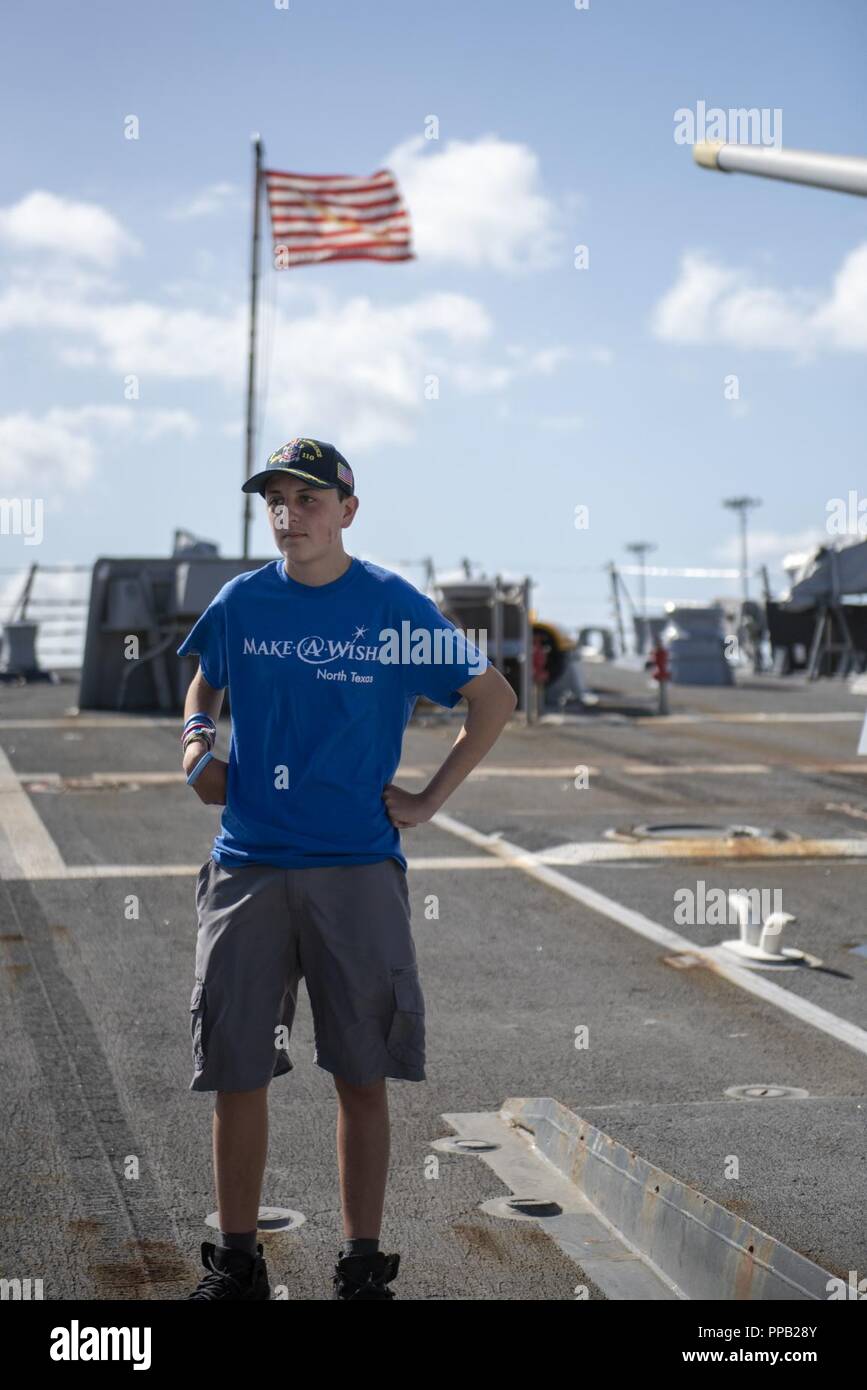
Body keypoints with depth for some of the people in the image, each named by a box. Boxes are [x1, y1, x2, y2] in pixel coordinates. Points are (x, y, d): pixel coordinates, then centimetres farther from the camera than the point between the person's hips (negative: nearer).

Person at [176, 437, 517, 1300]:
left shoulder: (395, 607, -1)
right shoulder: (242, 602, 6)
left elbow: (494, 698, 6)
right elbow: (204, 680, 25)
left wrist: (430, 800, 1)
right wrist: (196, 740, 4)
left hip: (358, 870, -2)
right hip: (247, 868, 2)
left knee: (361, 1079, 3)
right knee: (235, 1076, 4)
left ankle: (362, 1265, 15)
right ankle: (235, 1264, 18)